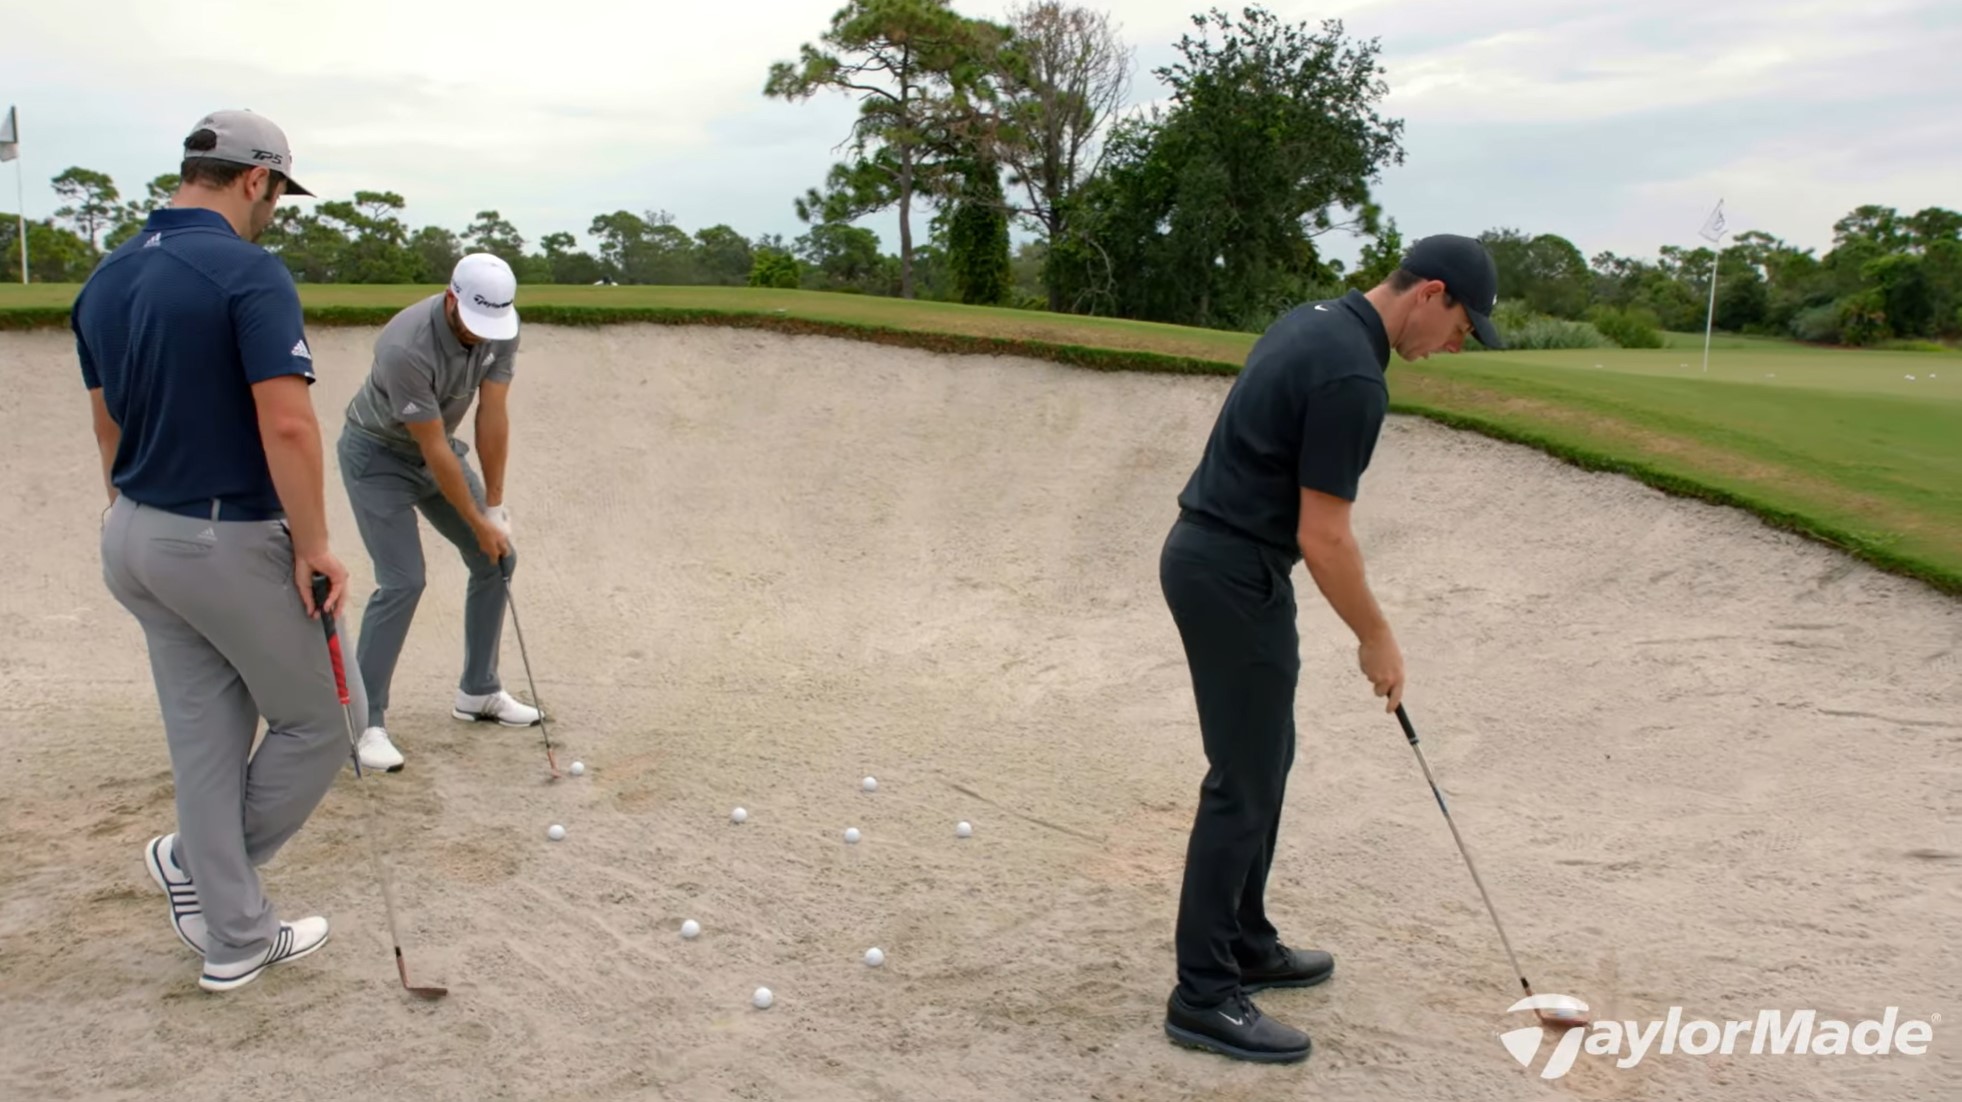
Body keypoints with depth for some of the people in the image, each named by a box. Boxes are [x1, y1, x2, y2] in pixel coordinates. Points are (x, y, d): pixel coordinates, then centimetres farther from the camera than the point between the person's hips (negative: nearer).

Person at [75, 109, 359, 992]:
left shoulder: (104, 281, 8)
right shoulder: (249, 273, -18)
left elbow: (108, 426, 15)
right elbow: (287, 426, -24)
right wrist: (314, 547, -16)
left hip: (139, 541, 9)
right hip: (232, 543, -8)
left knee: (204, 742, 14)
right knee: (315, 725, 12)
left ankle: (235, 936, 21)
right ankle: (195, 864, 22)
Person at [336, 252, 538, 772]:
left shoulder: (500, 328, -17)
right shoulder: (407, 347, -36)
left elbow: (493, 415, -14)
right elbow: (434, 449, -29)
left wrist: (495, 505, -14)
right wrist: (479, 522, -21)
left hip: (436, 448, 7)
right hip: (377, 455, -7)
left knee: (496, 559, 6)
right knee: (403, 582, -17)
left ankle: (478, 690, 19)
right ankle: (364, 720, -7)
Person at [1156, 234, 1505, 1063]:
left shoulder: (1313, 323, 11)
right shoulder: (1352, 377, -21)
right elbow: (1322, 537, -20)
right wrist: (1376, 639, -7)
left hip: (1209, 552, 10)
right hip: (1234, 576, -10)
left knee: (1264, 759, 18)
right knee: (1244, 781, -3)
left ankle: (1245, 944, 29)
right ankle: (1203, 995, 7)